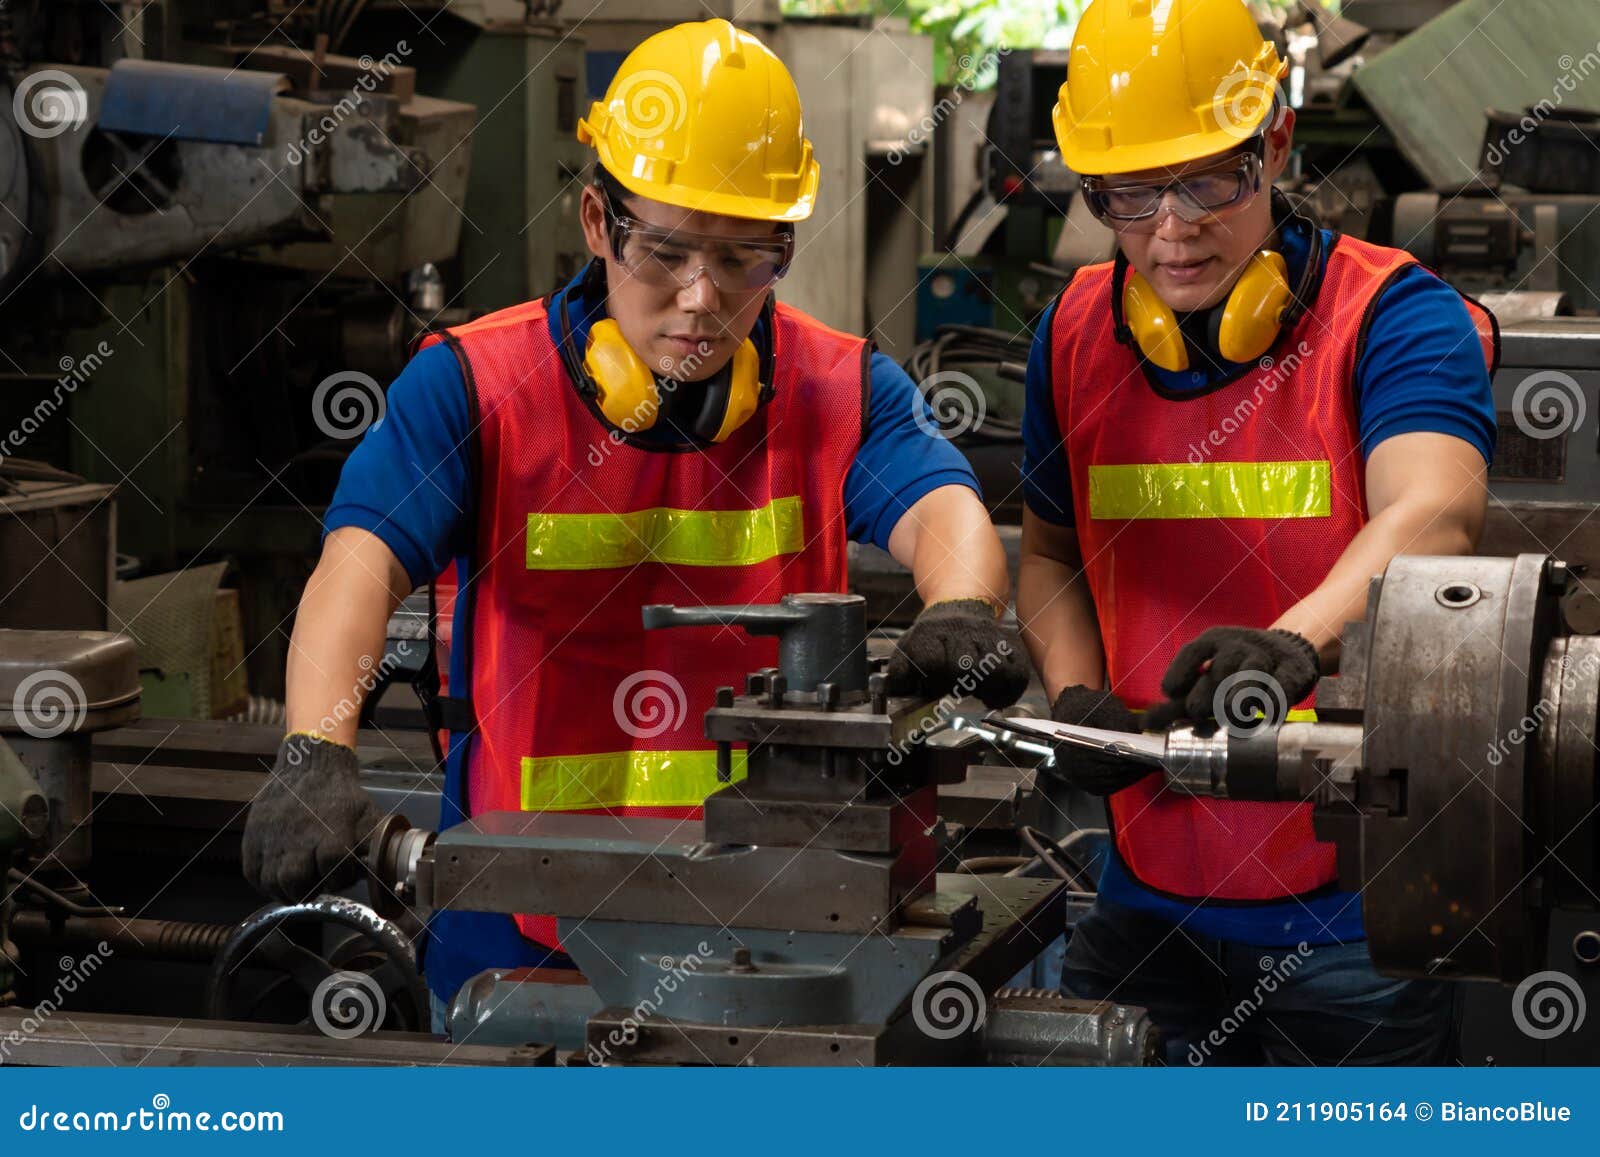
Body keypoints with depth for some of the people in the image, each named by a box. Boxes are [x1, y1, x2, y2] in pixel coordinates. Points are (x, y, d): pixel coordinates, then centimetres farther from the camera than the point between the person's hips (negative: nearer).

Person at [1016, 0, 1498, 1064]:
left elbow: (1432, 516, -29)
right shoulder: (1079, 333, 6)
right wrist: (1076, 699, -1)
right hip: (1146, 890, 4)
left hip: (1352, 900, -4)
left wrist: (1294, 644, -48)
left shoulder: (1391, 317, -10)